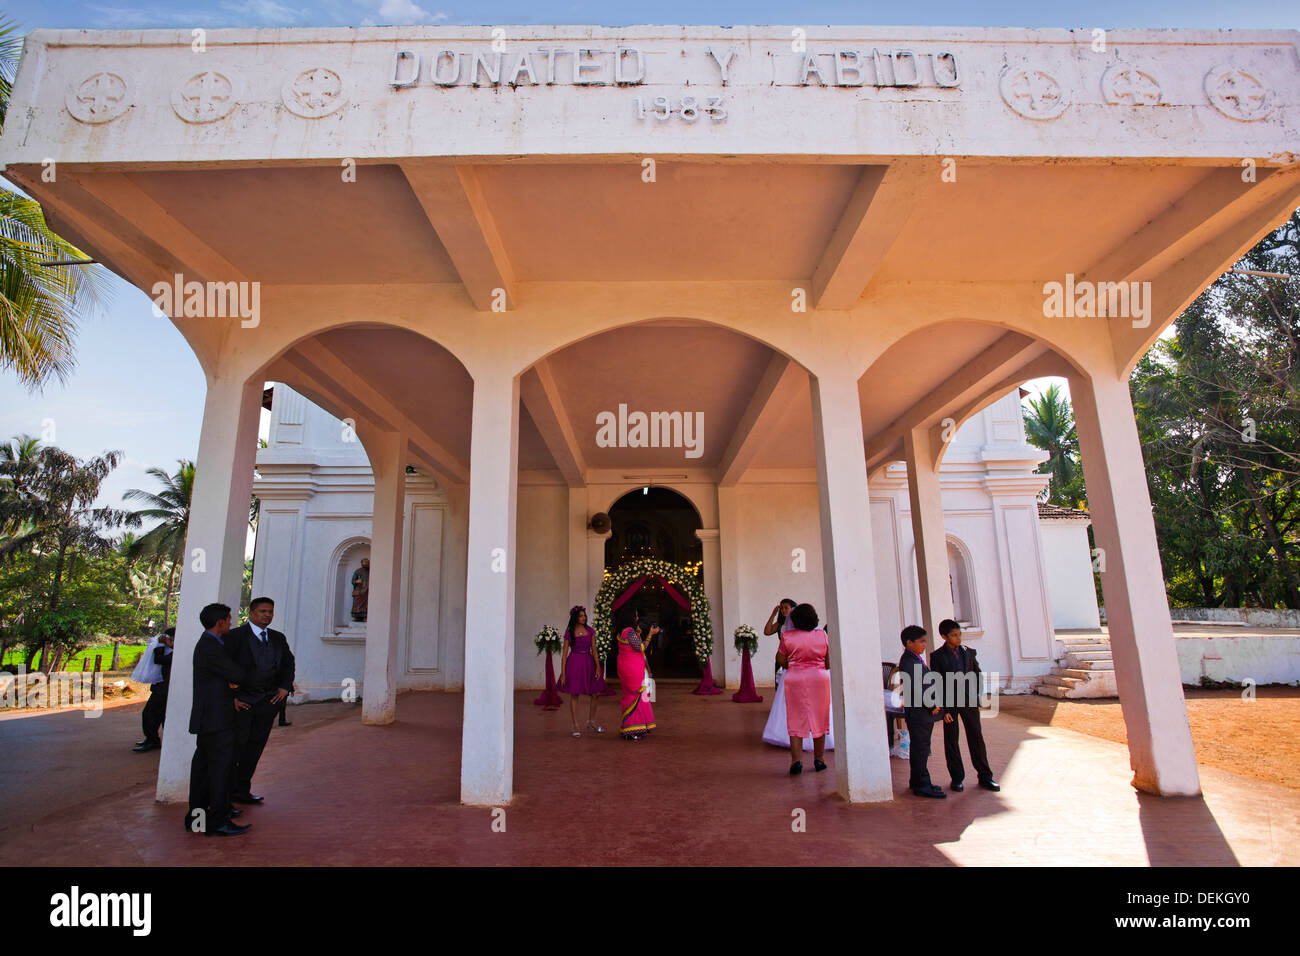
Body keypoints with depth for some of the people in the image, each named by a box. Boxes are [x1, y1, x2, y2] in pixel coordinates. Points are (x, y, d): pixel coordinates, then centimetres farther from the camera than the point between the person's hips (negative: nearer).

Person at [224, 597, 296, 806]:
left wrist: (285, 687, 9)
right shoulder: (236, 636, -6)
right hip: (241, 702, -5)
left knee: (255, 746, 10)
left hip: (268, 701, 6)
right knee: (234, 747, -1)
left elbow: (288, 662, 23)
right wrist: (230, 697, -13)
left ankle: (242, 790, 22)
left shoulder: (278, 638, 12)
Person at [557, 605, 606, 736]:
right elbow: (564, 653, 0)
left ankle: (591, 722, 20)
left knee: (595, 693, 2)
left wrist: (598, 667, -1)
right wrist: (563, 673, -5)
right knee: (574, 695, -2)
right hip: (574, 663, -3)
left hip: (588, 663, 3)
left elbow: (594, 650, 8)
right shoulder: (569, 632, -1)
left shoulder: (590, 631, 7)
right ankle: (575, 726, 8)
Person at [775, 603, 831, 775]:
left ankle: (796, 760, -3)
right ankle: (819, 760, 19)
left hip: (795, 680, -1)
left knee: (796, 721, 4)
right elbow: (829, 662, 2)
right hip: (820, 678, 1)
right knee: (819, 719, 12)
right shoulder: (822, 634, -3)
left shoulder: (787, 636, -7)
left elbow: (780, 659, -3)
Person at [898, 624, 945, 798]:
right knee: (920, 747, -5)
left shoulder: (915, 659, 16)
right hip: (918, 712, -10)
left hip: (924, 713, 10)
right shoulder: (908, 661, -18)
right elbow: (915, 689, -24)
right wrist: (932, 706, -16)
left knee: (919, 747, 16)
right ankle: (922, 785, 1)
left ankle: (917, 782, 25)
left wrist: (934, 706, 11)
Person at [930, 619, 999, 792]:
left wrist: (976, 695, 6)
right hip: (949, 703, -2)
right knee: (951, 741, 5)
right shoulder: (937, 656, -5)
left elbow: (977, 674, 16)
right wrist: (942, 709, -10)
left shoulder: (969, 652, 5)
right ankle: (957, 778, 16)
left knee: (976, 737, 6)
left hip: (969, 701, 3)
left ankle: (985, 776, 19)